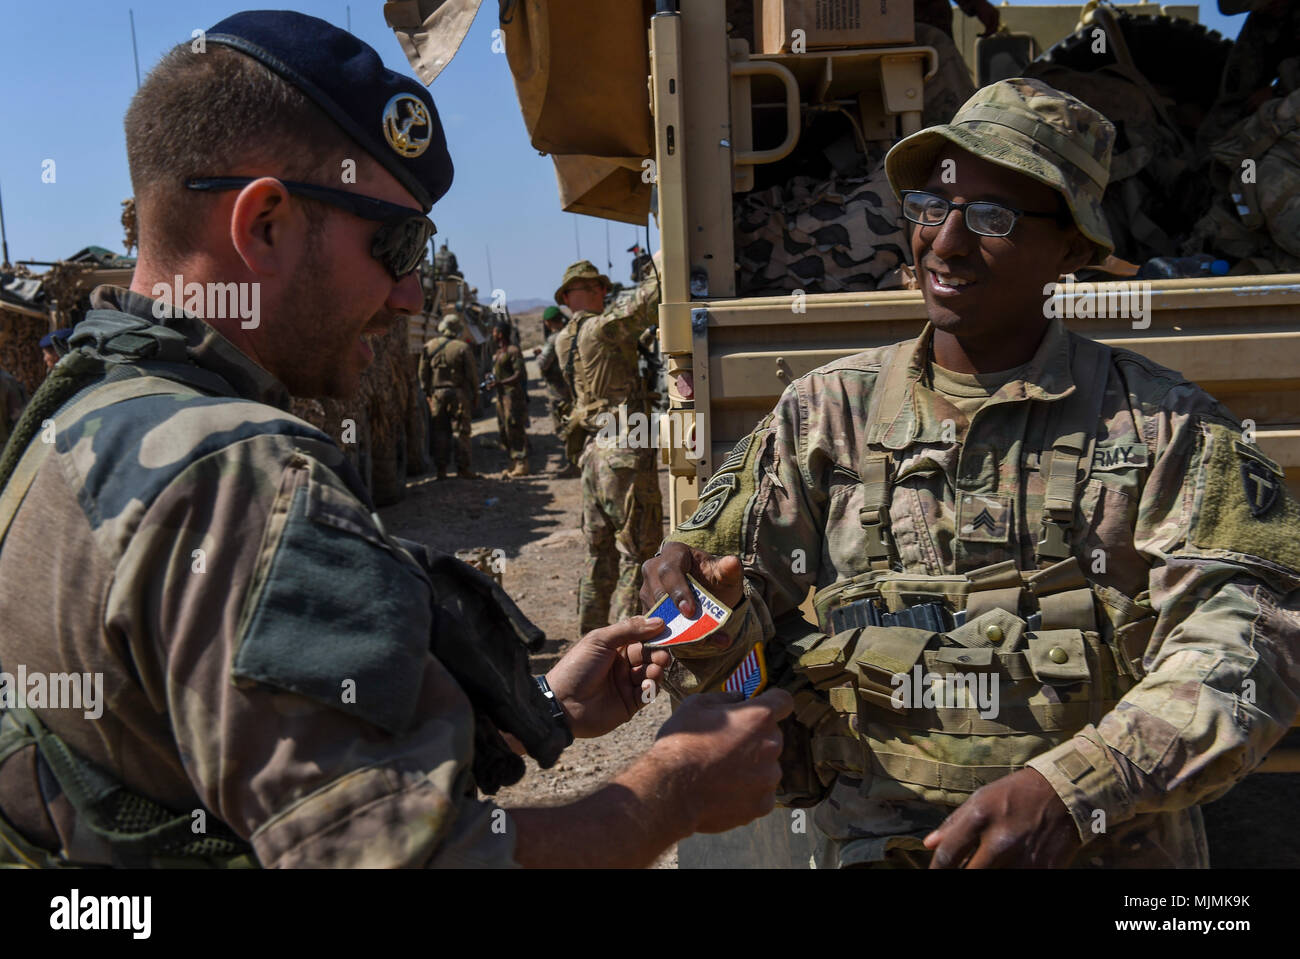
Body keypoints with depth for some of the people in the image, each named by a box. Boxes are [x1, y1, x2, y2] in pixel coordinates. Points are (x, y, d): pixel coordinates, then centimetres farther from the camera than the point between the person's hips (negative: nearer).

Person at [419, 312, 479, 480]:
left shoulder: (428, 347, 4)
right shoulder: (463, 348, -5)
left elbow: (423, 374, 6)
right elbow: (472, 375, -5)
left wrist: (427, 394, 14)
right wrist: (475, 397, 4)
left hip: (437, 394, 3)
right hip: (458, 393, -3)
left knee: (440, 432, 8)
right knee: (461, 431, 1)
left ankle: (441, 469, 7)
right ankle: (463, 468, -1)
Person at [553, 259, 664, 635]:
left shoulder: (562, 341, 13)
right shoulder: (602, 328, -11)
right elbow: (647, 298, -18)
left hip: (592, 450, 8)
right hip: (624, 452, -8)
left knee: (600, 550, 17)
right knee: (637, 550, -1)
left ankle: (590, 632, 24)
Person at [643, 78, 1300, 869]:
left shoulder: (1160, 422, -1)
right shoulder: (825, 412, 6)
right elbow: (749, 597, 3)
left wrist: (1070, 791, -22)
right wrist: (705, 607, -19)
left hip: (1109, 848, -1)